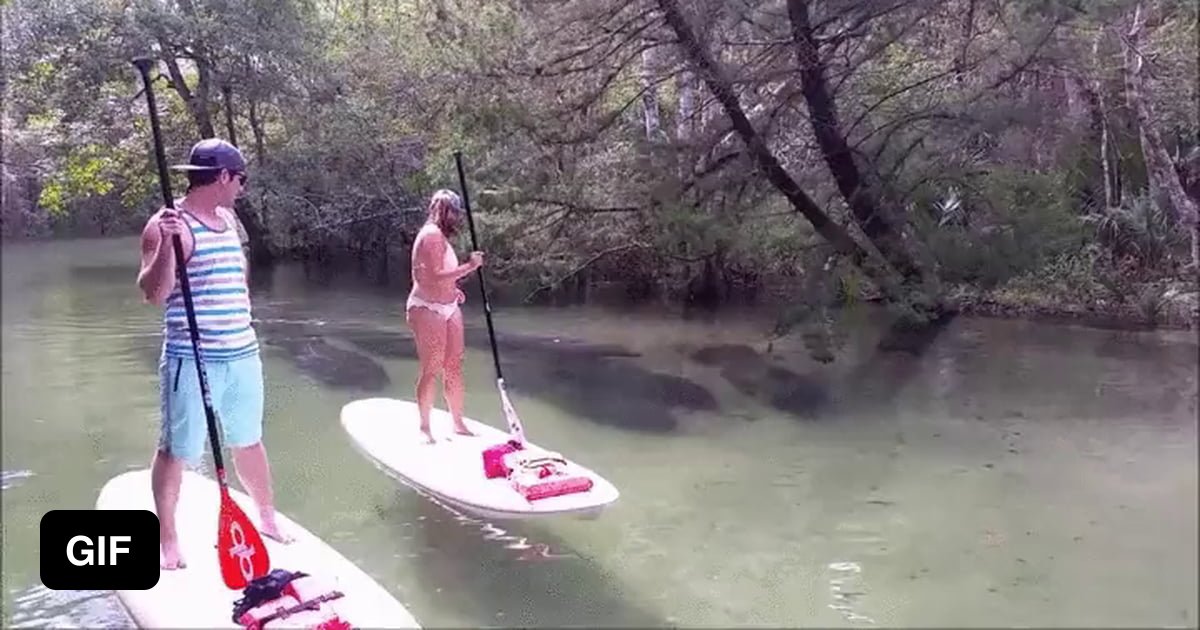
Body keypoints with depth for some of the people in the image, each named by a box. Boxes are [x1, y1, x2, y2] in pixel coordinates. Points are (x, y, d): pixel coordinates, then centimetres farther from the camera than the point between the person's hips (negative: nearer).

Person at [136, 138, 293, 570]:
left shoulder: (228, 217, 12)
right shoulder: (171, 224, -12)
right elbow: (153, 294, -21)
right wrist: (167, 244, -33)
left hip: (243, 355, 7)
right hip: (192, 361, -7)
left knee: (249, 441, 19)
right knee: (177, 450, 4)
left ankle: (267, 518, 33)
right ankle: (167, 540, 19)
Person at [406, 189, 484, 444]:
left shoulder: (441, 236, 17)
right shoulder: (431, 234, -15)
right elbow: (436, 277, -24)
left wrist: (453, 289, 13)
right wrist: (470, 266, -21)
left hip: (448, 308, 10)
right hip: (427, 310, -10)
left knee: (454, 368, 10)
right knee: (431, 370, -4)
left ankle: (458, 423, 18)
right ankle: (425, 428, 7)